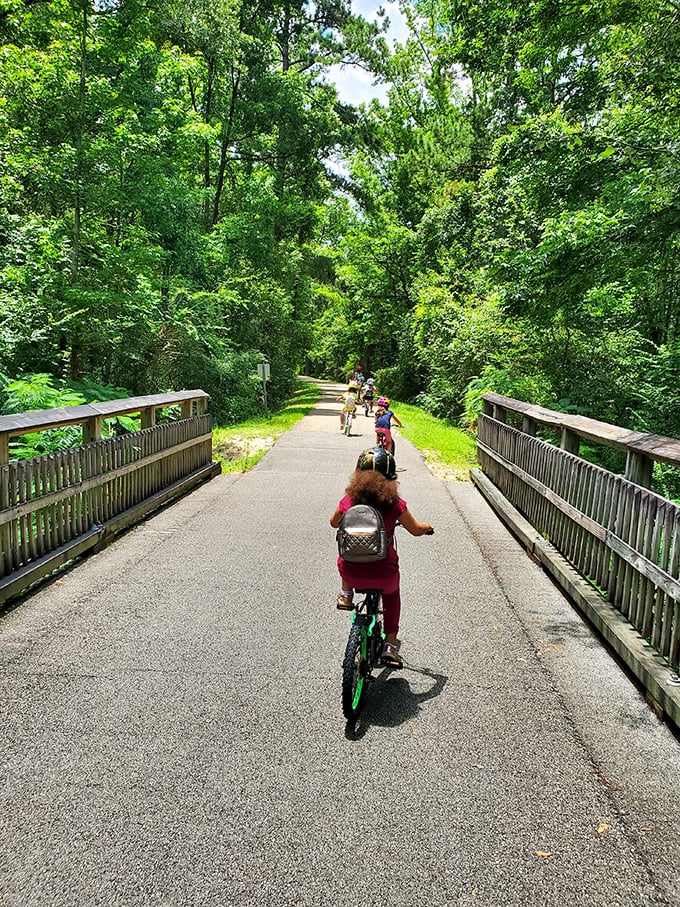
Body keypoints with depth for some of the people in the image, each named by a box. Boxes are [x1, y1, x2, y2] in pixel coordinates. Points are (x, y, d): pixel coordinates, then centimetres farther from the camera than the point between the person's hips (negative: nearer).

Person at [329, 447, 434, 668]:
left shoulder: (348, 501, -4)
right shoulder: (395, 503, -9)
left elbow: (334, 523, 18)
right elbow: (416, 530, 7)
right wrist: (427, 526, 30)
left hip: (351, 573, 1)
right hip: (383, 575, -1)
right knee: (392, 594, 34)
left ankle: (346, 594, 32)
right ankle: (390, 646, 28)